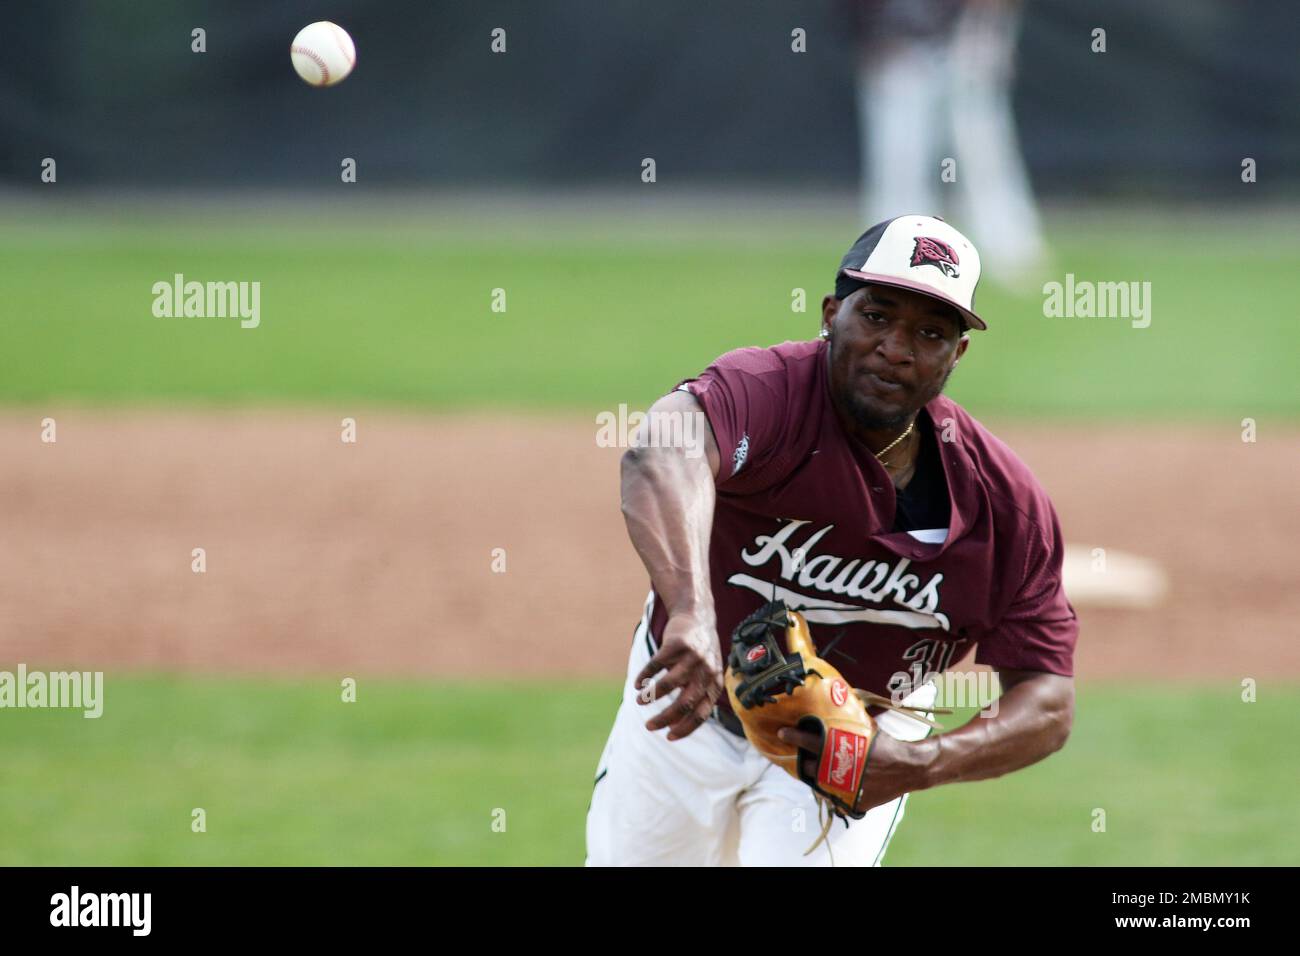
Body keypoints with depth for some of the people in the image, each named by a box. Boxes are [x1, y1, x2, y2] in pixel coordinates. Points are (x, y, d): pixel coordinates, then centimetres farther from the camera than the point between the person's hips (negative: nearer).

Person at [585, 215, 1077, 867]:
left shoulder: (1004, 501, -21)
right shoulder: (770, 390, -32)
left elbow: (1048, 702, -17)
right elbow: (660, 456, -56)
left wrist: (922, 763, -37)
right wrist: (692, 611, -75)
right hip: (688, 710, -1)